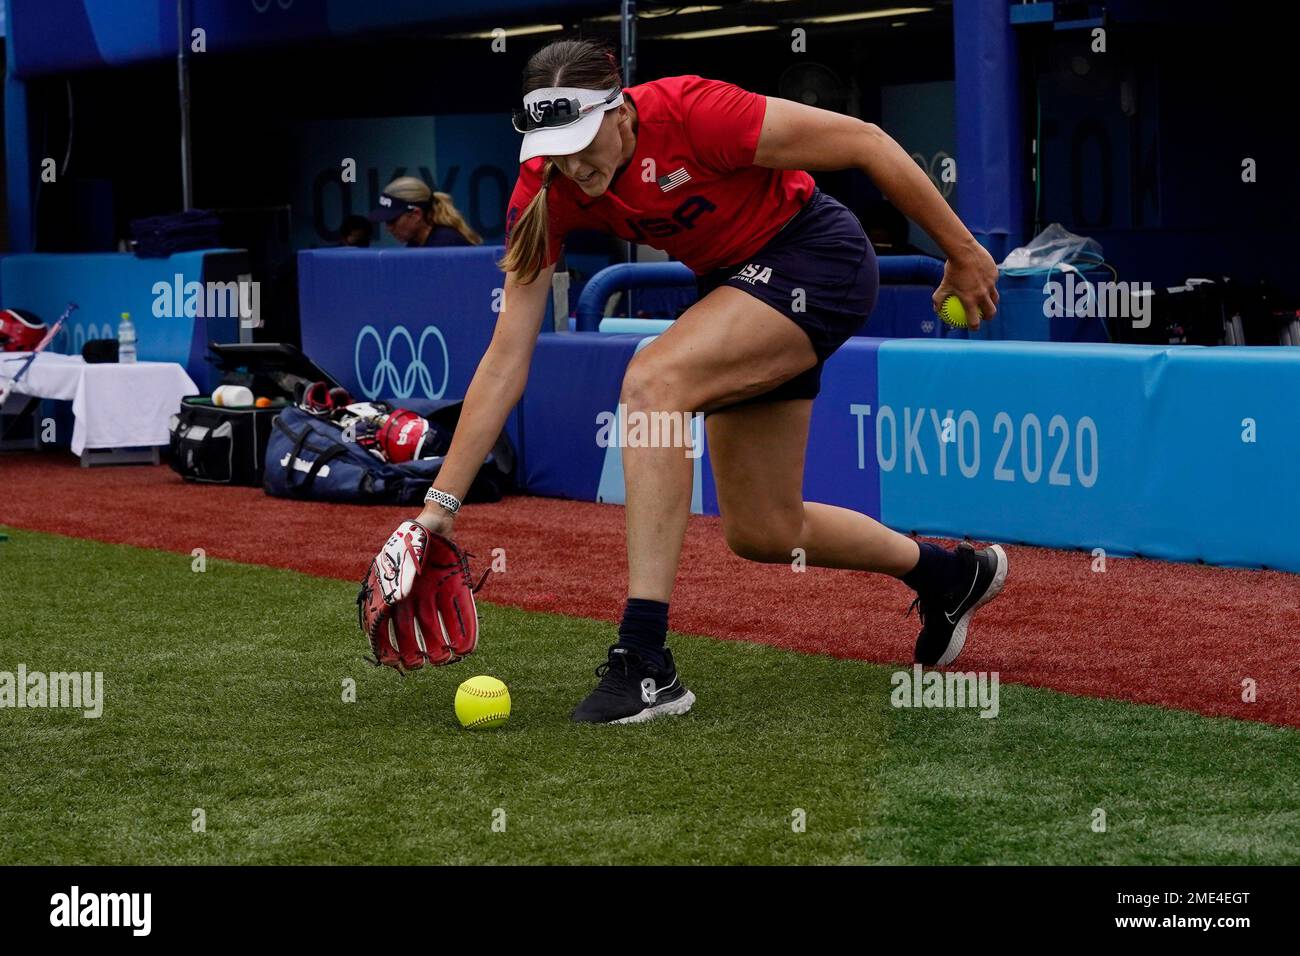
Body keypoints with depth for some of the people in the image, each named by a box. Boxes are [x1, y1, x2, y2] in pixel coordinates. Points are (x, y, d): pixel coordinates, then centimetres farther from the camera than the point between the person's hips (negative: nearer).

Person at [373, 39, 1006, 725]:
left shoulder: (690, 112, -31)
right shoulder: (544, 192, -15)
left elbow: (866, 142, -21)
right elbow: (505, 360, -14)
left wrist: (962, 252, -12)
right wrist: (441, 501, -19)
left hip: (819, 258, -7)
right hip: (737, 282, 7)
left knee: (653, 380, -30)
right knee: (759, 533, 12)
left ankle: (645, 661, -30)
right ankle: (952, 573, 41)